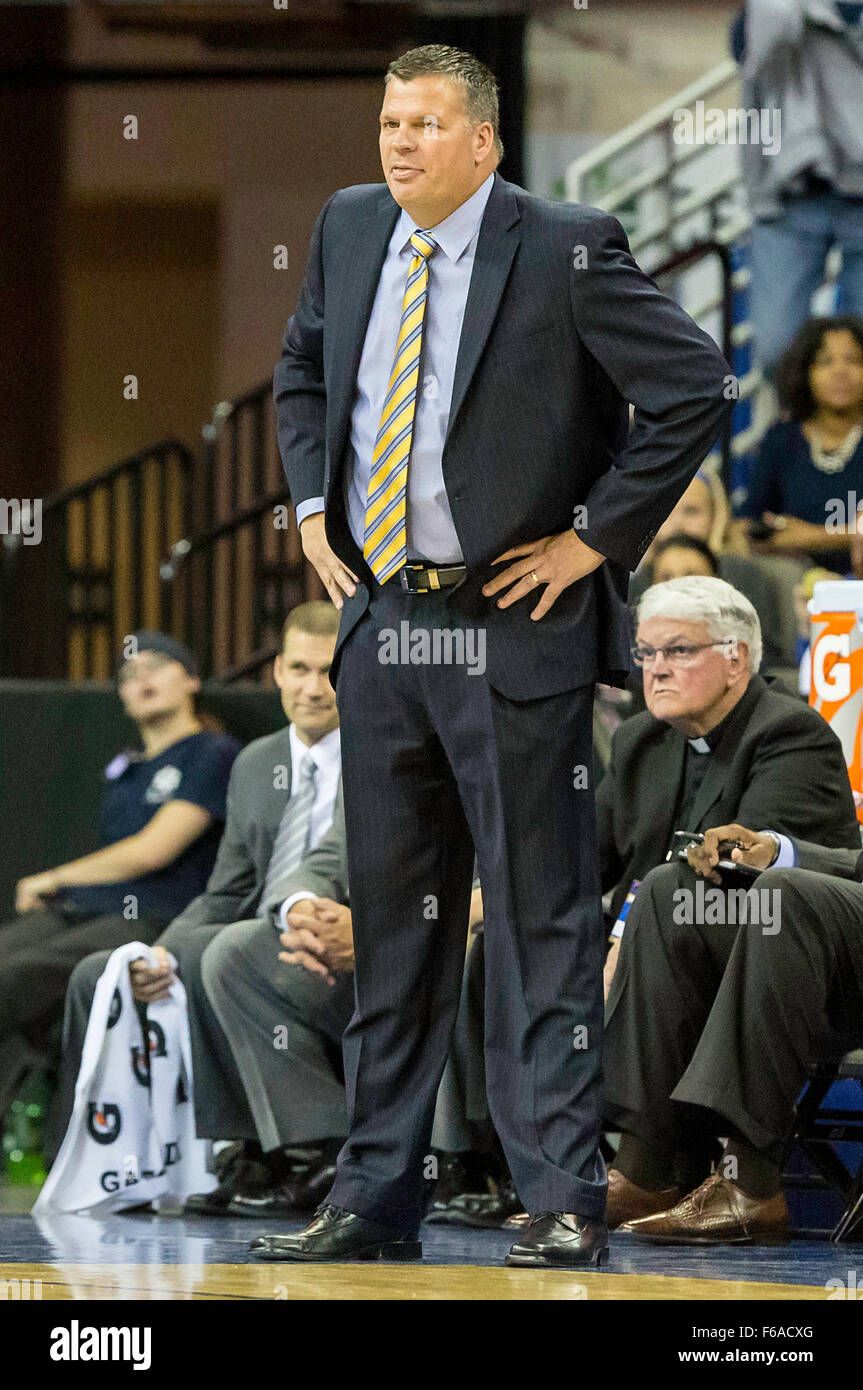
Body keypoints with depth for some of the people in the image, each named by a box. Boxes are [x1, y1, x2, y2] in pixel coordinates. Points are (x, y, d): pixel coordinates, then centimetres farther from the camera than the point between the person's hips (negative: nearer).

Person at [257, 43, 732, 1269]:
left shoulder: (566, 249, -11)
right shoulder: (350, 228, 8)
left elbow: (695, 385, -13)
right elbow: (301, 368, 25)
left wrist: (595, 539, -13)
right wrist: (313, 504, 12)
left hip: (515, 628, -6)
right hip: (381, 617, 6)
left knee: (543, 921, -3)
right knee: (391, 917, 11)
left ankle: (565, 1202, 1)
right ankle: (374, 1200, 17)